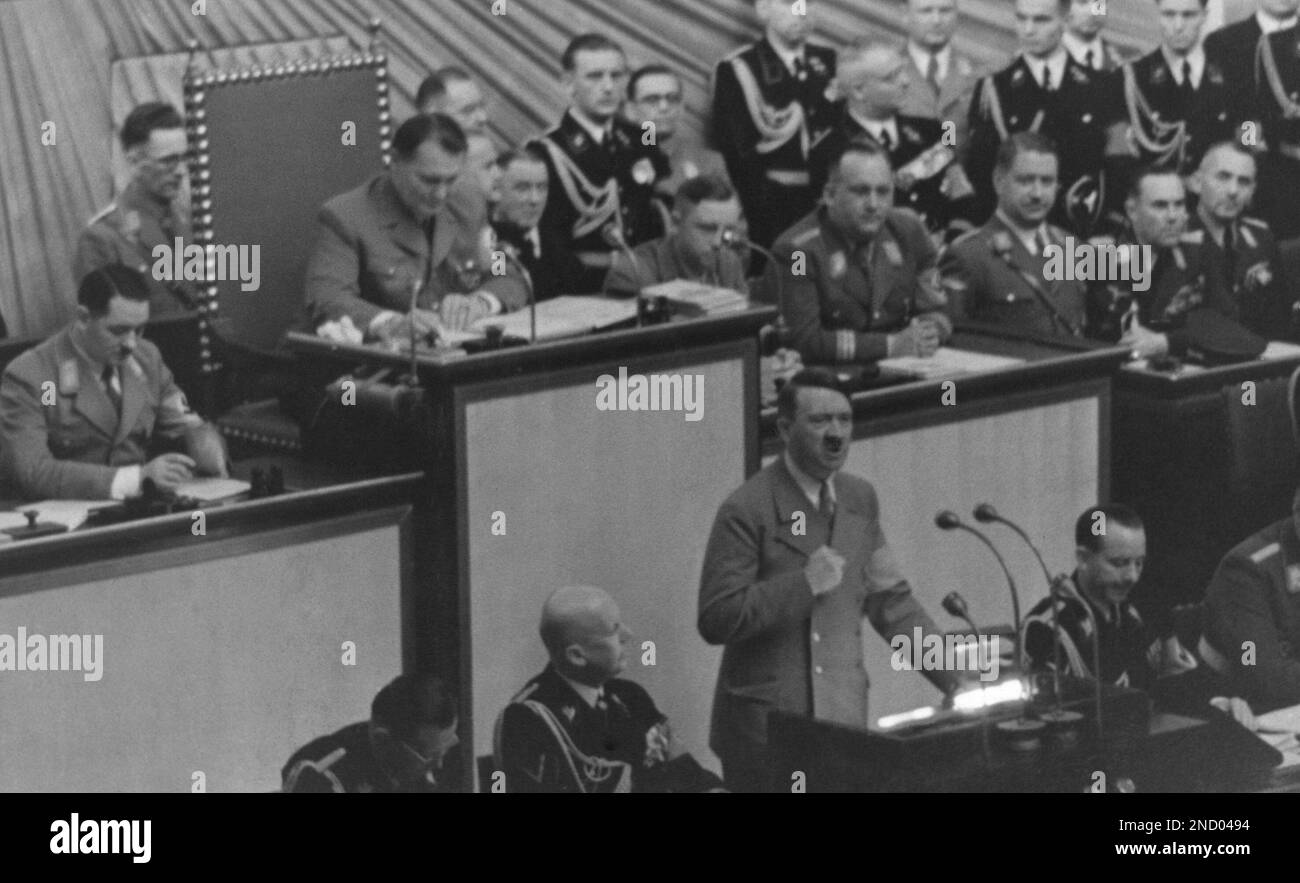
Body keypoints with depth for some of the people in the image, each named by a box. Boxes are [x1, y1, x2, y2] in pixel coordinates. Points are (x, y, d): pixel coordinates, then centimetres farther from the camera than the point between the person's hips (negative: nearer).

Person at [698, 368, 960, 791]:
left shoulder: (860, 499, 8)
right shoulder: (747, 511, -11)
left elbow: (890, 601, 14)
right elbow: (715, 620, -15)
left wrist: (953, 681, 6)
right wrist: (805, 584, -21)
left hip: (844, 721, 5)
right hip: (766, 727, -5)